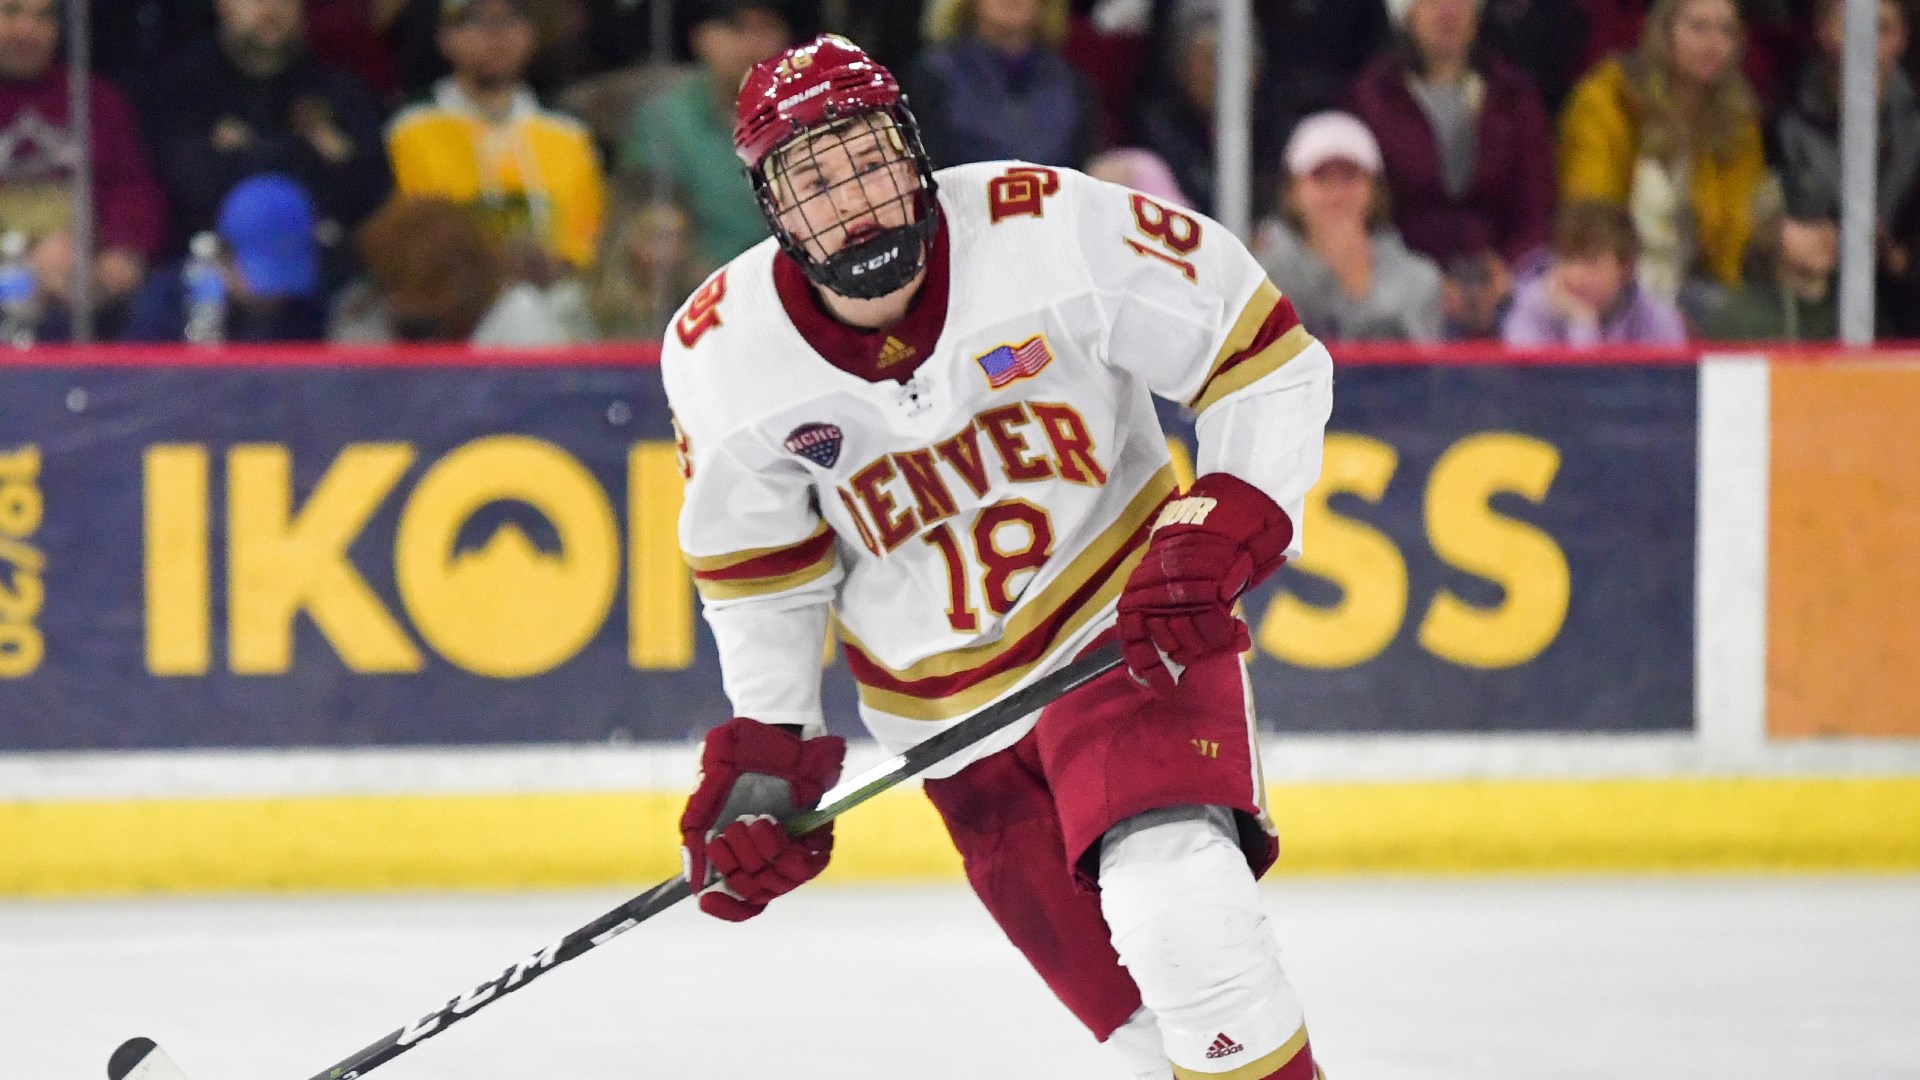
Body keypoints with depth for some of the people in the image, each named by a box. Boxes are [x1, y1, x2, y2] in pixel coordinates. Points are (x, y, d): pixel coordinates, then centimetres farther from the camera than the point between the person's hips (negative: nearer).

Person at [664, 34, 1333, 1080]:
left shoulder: (1049, 229, -21)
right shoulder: (720, 354, -11)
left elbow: (1268, 358, -12)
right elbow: (756, 565, 6)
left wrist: (1217, 534, -23)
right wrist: (765, 755, 1)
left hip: (1123, 619, -3)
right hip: (944, 701, 3)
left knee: (1177, 905, -28)